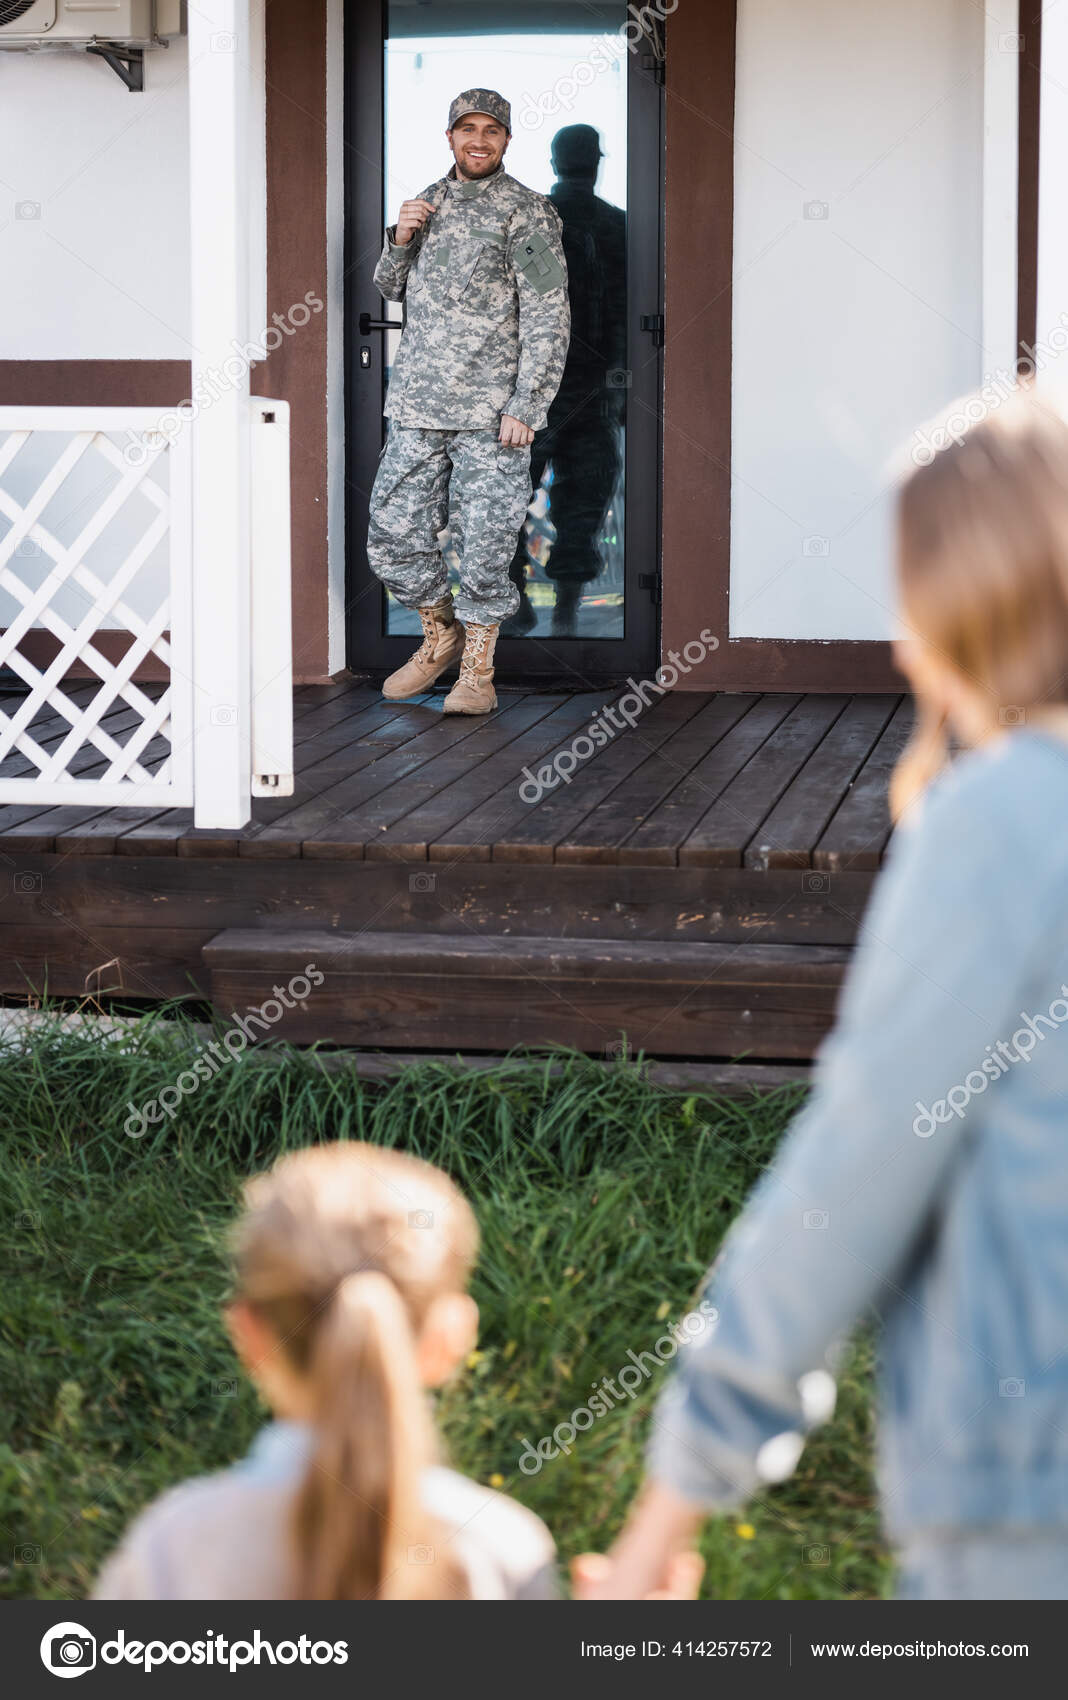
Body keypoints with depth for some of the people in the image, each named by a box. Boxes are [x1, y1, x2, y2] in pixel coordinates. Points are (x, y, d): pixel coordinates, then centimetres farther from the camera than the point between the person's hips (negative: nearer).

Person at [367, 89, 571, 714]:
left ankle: (478, 672, 10)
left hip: (491, 411, -5)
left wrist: (527, 406, -14)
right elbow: (393, 288, 25)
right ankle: (441, 635, 27)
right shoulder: (431, 201, 14)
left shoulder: (527, 212, -4)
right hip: (417, 405, 5)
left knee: (485, 544, -2)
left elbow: (548, 318, -8)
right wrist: (401, 240, 3)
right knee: (393, 534, 6)